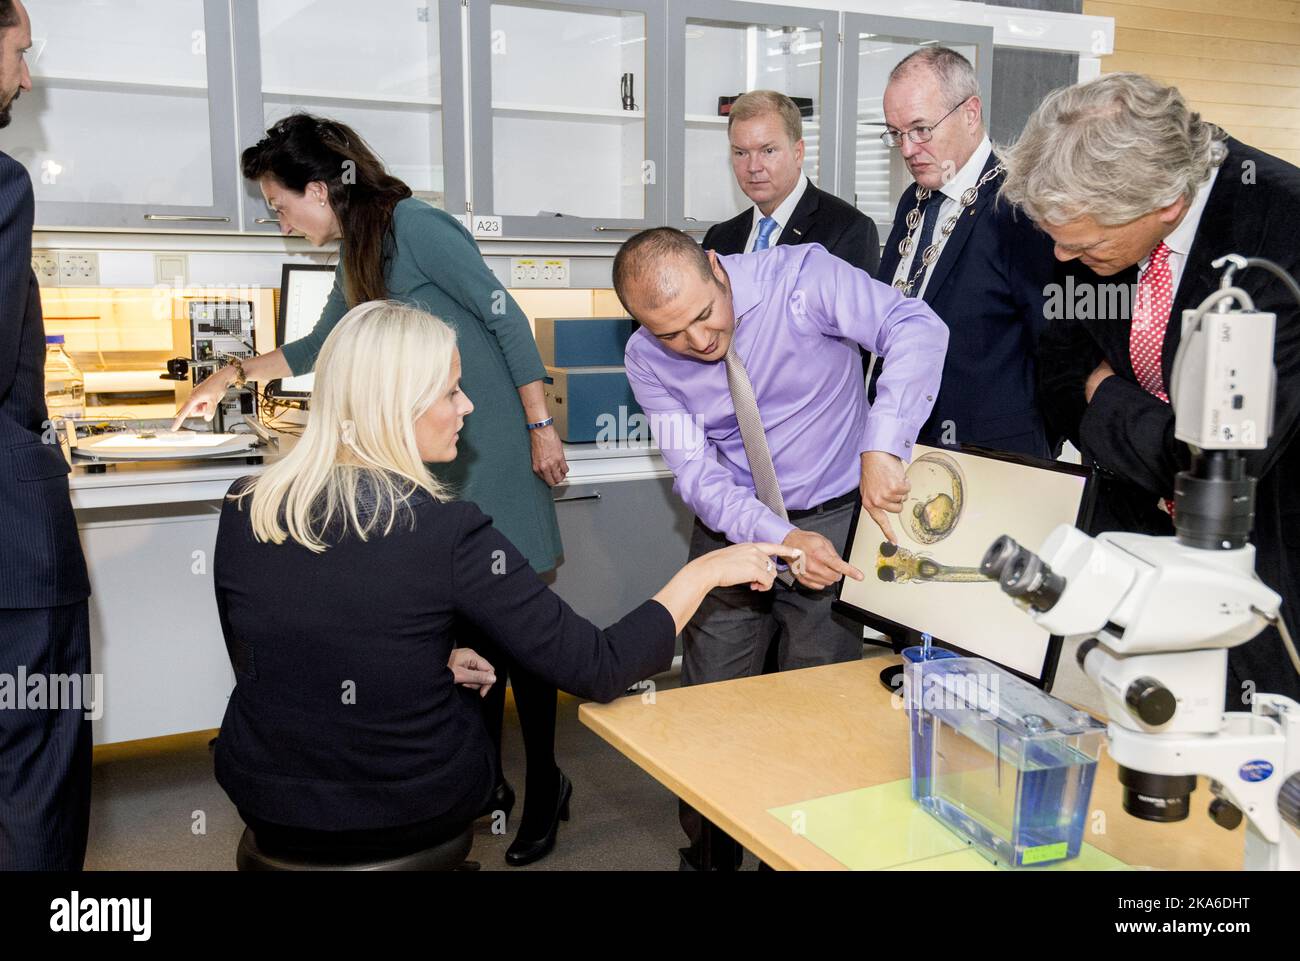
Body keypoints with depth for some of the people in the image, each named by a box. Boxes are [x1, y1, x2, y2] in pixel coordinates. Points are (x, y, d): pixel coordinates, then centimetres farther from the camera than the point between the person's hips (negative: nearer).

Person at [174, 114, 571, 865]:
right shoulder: (358, 258, 16)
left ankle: (544, 789, 12)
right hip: (435, 463, 8)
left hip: (492, 452, -8)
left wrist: (541, 429, -14)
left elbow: (507, 320, -13)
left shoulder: (413, 225, -10)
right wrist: (236, 374, 36)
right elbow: (320, 347, 33)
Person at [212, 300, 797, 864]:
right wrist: (705, 571, -10)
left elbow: (260, 662, 5)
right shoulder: (447, 535, -24)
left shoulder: (243, 512, -10)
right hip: (410, 816, -3)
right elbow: (599, 671, -21)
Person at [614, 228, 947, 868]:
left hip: (833, 520, -2)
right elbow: (697, 473, -14)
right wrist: (779, 539, -30)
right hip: (733, 528, 3)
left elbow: (916, 328, -29)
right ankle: (708, 853, 33)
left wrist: (881, 445, -42)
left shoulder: (799, 276, -20)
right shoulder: (647, 359, -11)